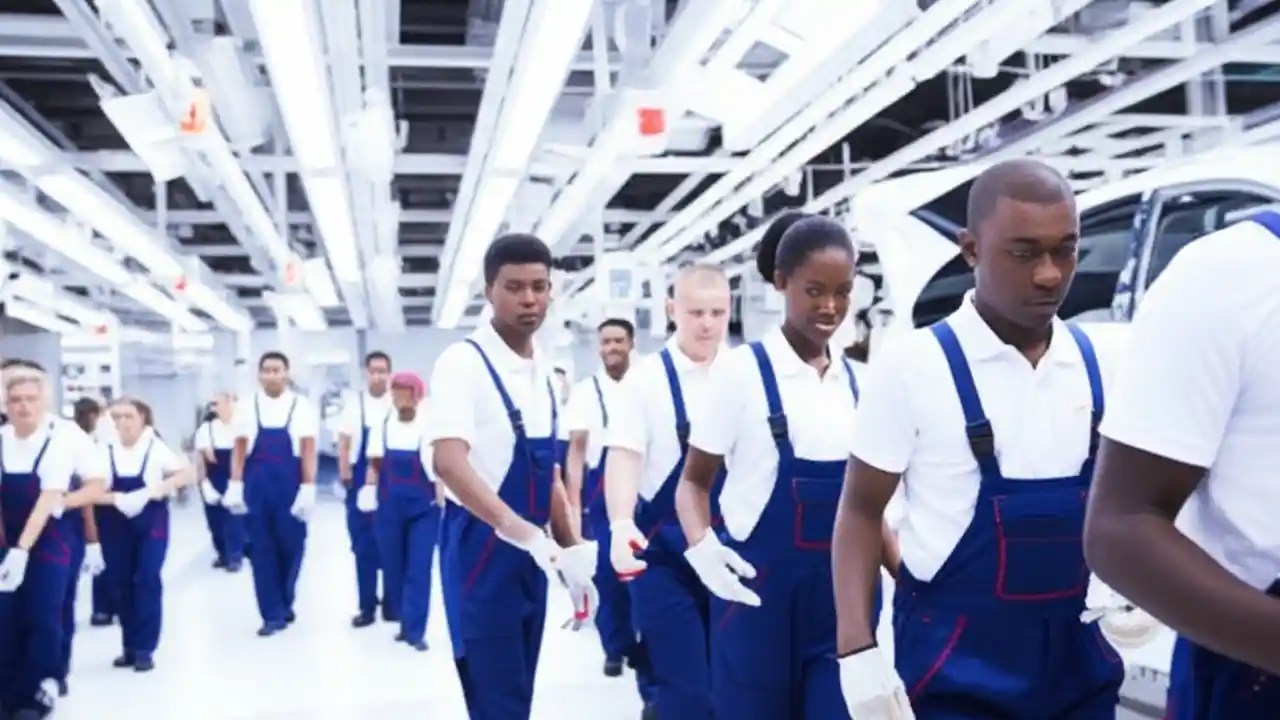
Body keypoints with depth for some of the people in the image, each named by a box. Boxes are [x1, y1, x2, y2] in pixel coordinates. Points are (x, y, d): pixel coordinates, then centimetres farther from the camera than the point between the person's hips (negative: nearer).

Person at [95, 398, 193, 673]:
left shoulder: (156, 448, -7)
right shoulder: (106, 452, -3)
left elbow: (188, 473, -8)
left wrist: (154, 490, -20)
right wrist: (118, 499, -23)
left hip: (152, 524, -3)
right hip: (117, 526, 3)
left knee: (147, 580, -8)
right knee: (122, 583, 8)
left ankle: (144, 649, 0)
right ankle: (130, 646, 20)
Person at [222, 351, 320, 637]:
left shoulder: (301, 406, -2)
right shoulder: (248, 408, 3)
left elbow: (308, 451, -4)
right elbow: (239, 450, 4)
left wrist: (308, 489, -10)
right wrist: (235, 486, -2)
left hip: (290, 485, -1)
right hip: (257, 486, 2)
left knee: (291, 546, 7)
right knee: (262, 549, 3)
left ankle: (284, 603, 29)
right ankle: (273, 613, 10)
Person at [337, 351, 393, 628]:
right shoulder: (354, 407, 3)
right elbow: (344, 445, 5)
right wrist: (345, 477, -3)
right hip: (361, 484, 1)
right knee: (364, 547, 5)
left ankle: (392, 604, 18)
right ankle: (366, 606, 14)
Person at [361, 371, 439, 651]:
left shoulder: (430, 427, -5)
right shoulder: (382, 426, 6)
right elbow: (375, 465, 13)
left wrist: (442, 503, -5)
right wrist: (370, 488, -3)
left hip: (424, 506, -4)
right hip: (389, 506, 4)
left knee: (419, 568, -6)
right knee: (393, 567, 10)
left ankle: (415, 630, 1)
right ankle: (405, 622, 26)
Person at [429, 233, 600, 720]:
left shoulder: (543, 371, 9)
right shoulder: (463, 361, -14)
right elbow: (449, 462, -29)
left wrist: (574, 554, 12)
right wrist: (517, 529, -41)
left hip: (530, 554, 8)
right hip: (482, 550, -7)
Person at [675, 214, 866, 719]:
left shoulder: (856, 381, 6)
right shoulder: (744, 370, -7)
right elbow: (694, 481, -1)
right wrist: (701, 546, -19)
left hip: (844, 588, 4)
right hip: (762, 586, -4)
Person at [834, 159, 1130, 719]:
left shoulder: (1101, 364, 0)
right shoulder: (910, 365, -12)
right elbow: (861, 511, -6)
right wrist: (857, 650, -12)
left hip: (1080, 651, 4)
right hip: (956, 658, -4)